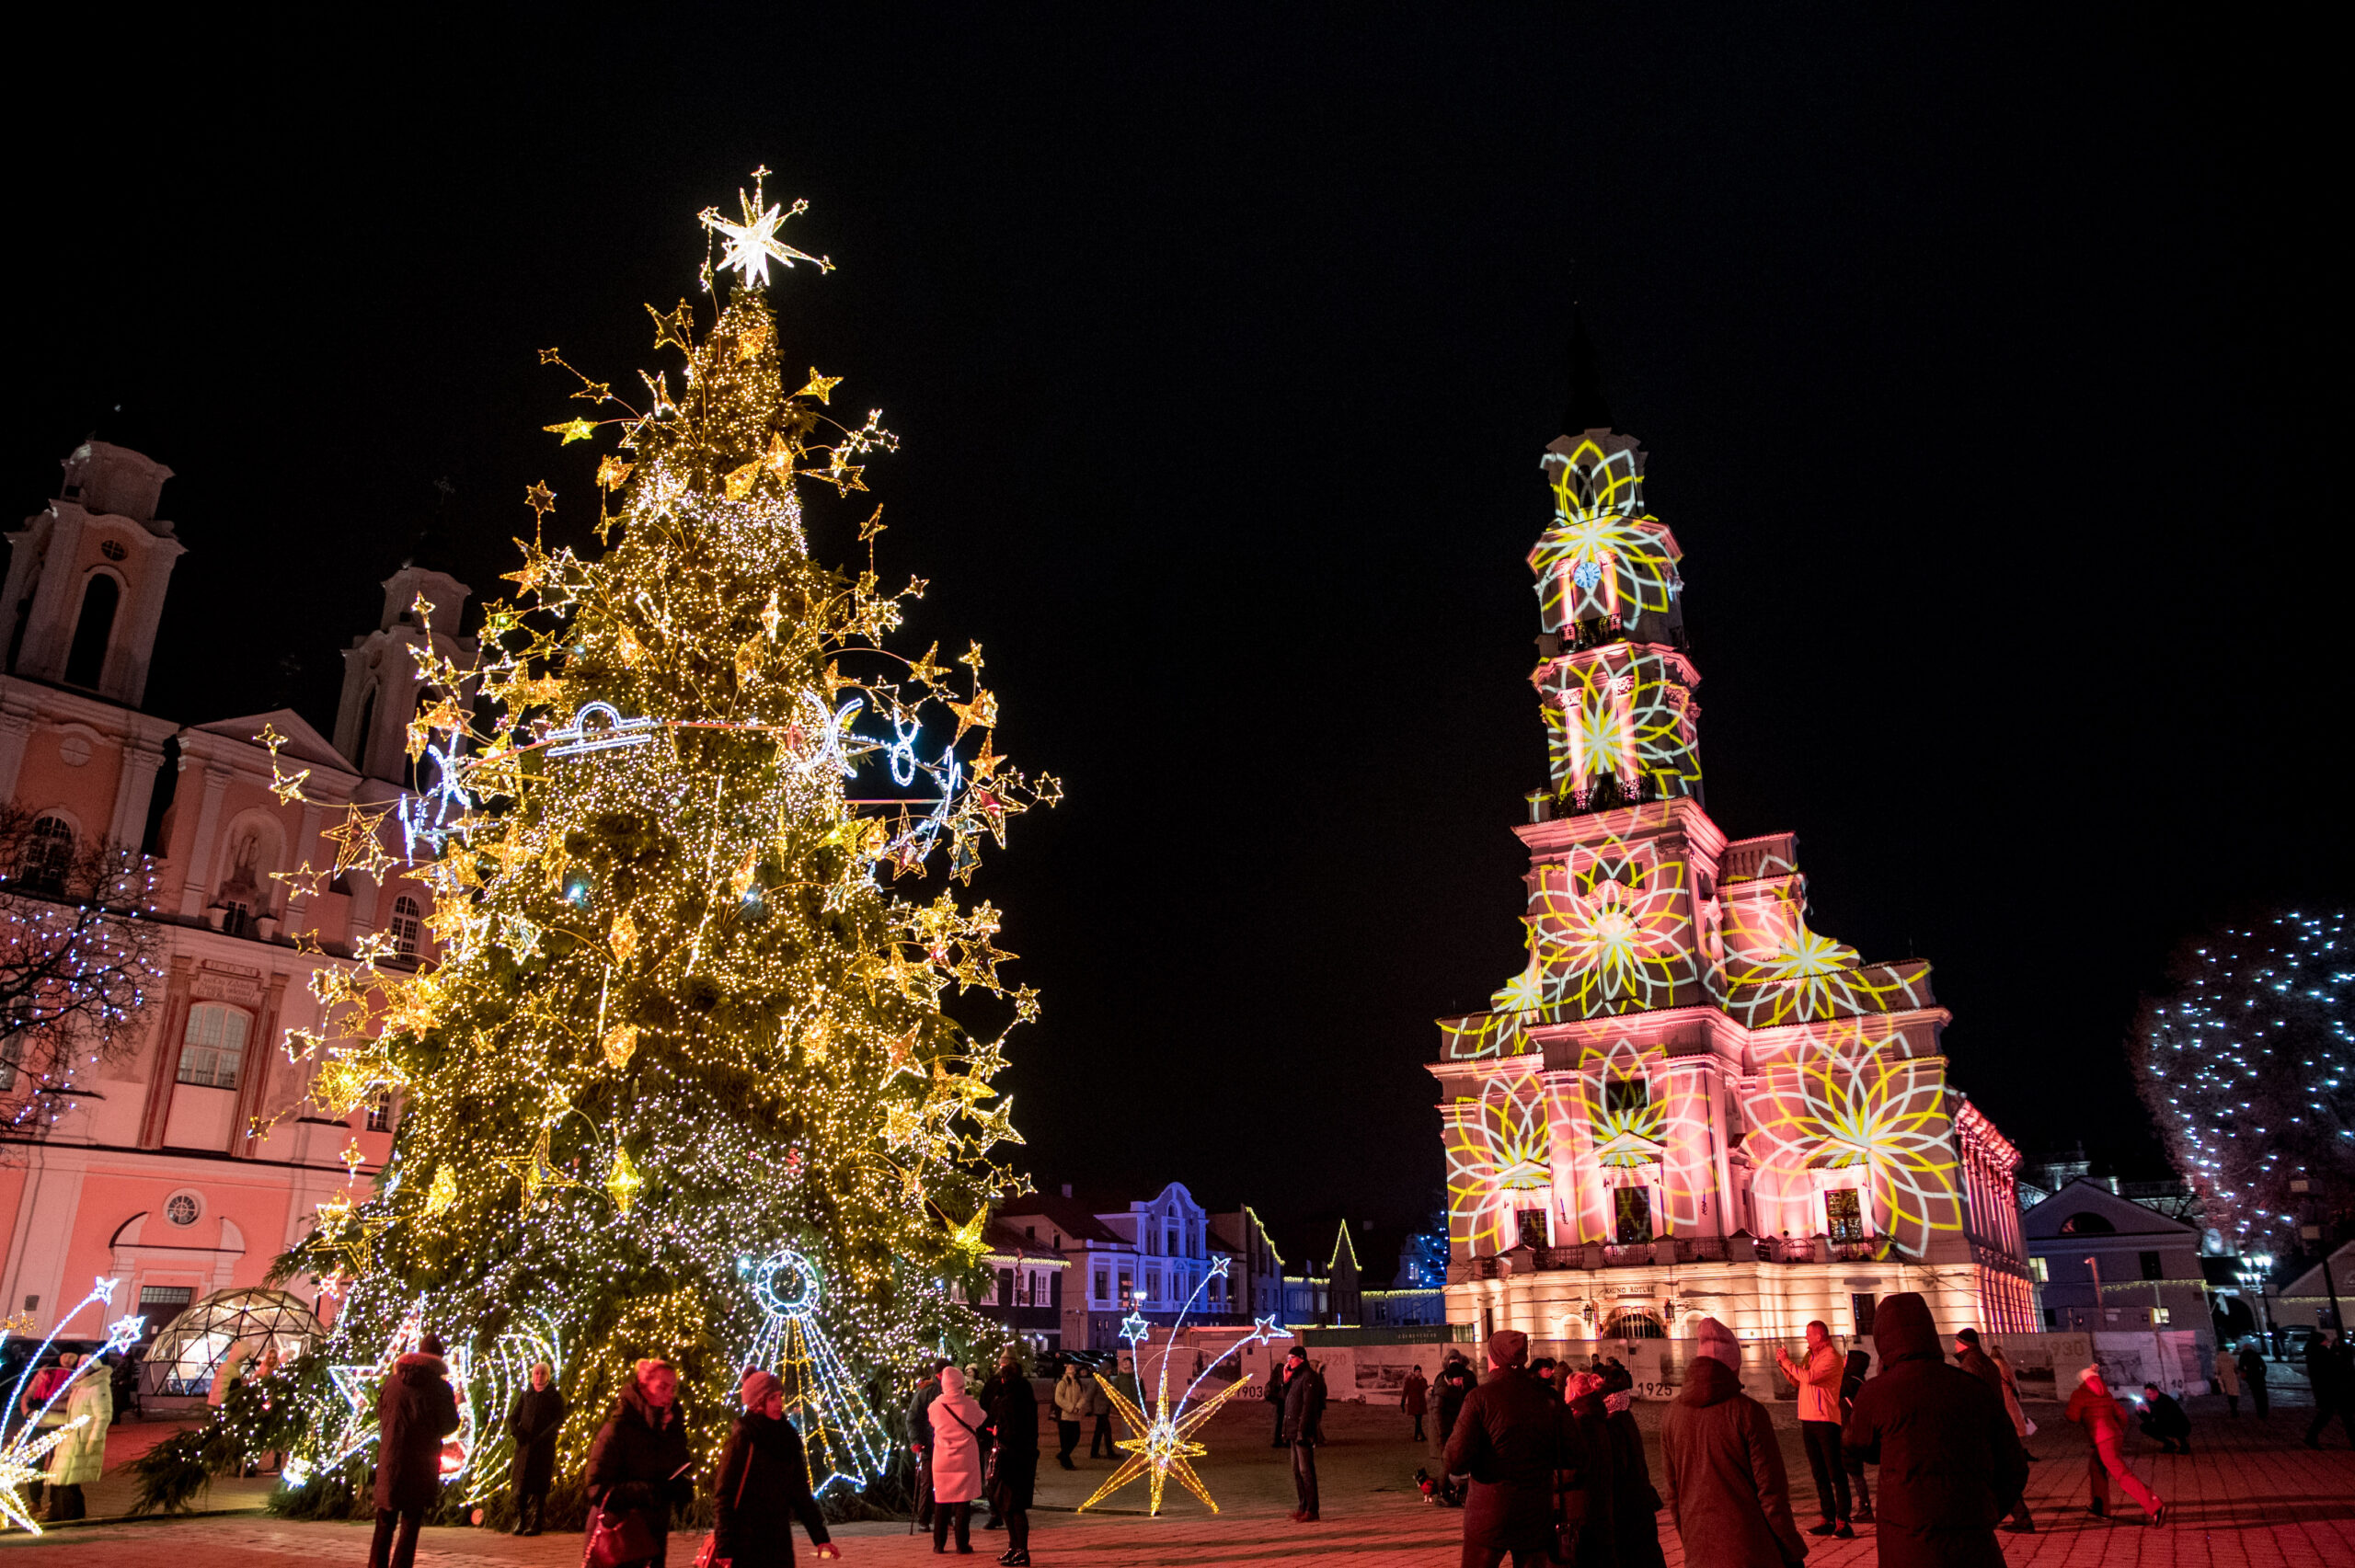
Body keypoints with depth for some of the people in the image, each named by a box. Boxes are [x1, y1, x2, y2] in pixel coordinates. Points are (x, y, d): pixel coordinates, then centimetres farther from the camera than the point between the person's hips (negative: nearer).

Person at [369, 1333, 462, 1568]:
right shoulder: (440, 1387, -9)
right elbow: (449, 1426, -4)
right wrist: (454, 1405, 13)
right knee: (410, 1524, 4)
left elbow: (380, 1416, 13)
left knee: (384, 1524, 15)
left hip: (390, 1461, 3)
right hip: (420, 1464, -3)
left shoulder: (392, 1382, 2)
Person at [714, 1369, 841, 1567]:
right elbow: (723, 1495, -10)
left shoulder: (788, 1438, 9)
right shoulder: (743, 1438, -8)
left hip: (779, 1543, 6)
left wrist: (820, 1537, 9)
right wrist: (724, 1549, -16)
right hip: (744, 1546, -6)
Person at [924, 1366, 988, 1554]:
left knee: (941, 1502, 12)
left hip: (941, 1459, 3)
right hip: (965, 1459, -2)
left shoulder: (935, 1405, -5)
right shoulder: (968, 1404, -12)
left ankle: (939, 1544, 16)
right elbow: (981, 1418, 5)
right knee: (963, 1501, 4)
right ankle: (962, 1544, 6)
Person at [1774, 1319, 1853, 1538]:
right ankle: (1829, 1520, 17)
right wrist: (1783, 1364, 7)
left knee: (1836, 1473, -5)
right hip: (1808, 1420, 9)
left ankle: (1843, 1522, -3)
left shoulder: (1832, 1357, -12)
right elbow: (1798, 1381, 20)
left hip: (1826, 1420, -9)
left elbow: (1809, 1377, -23)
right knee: (1819, 1474, 11)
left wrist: (1788, 1361, -13)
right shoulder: (1810, 1356, 16)